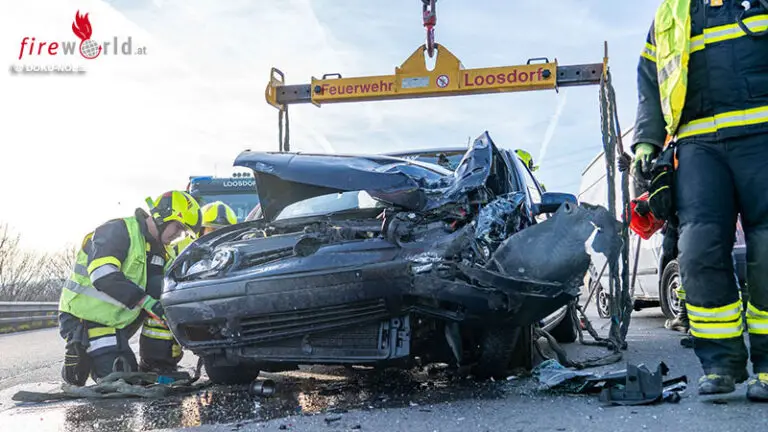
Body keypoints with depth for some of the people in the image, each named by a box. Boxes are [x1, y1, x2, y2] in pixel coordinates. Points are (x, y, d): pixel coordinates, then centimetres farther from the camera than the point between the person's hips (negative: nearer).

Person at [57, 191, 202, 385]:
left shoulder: (160, 253, 9)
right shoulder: (117, 230, -19)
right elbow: (102, 275, -34)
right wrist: (147, 302, -37)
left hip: (117, 323, 8)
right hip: (85, 317, -8)